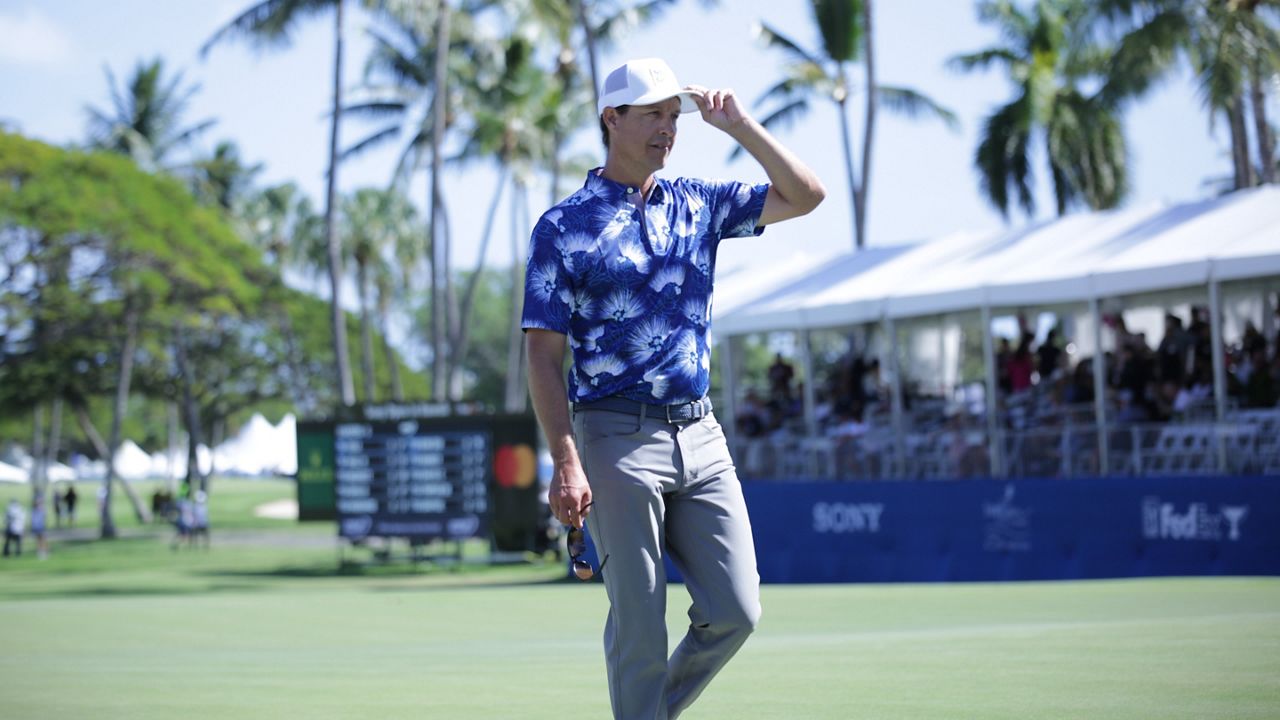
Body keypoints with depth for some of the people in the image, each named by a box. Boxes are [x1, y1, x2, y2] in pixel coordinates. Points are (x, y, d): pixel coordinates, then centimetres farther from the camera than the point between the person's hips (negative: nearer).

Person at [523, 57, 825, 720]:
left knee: (736, 612, 1)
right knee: (640, 625, -4)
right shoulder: (564, 226, -2)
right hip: (618, 439, -5)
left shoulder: (699, 204, 13)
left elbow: (805, 196, 14)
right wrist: (565, 461, -15)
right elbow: (544, 353, -6)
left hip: (701, 436, 5)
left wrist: (739, 126, 4)